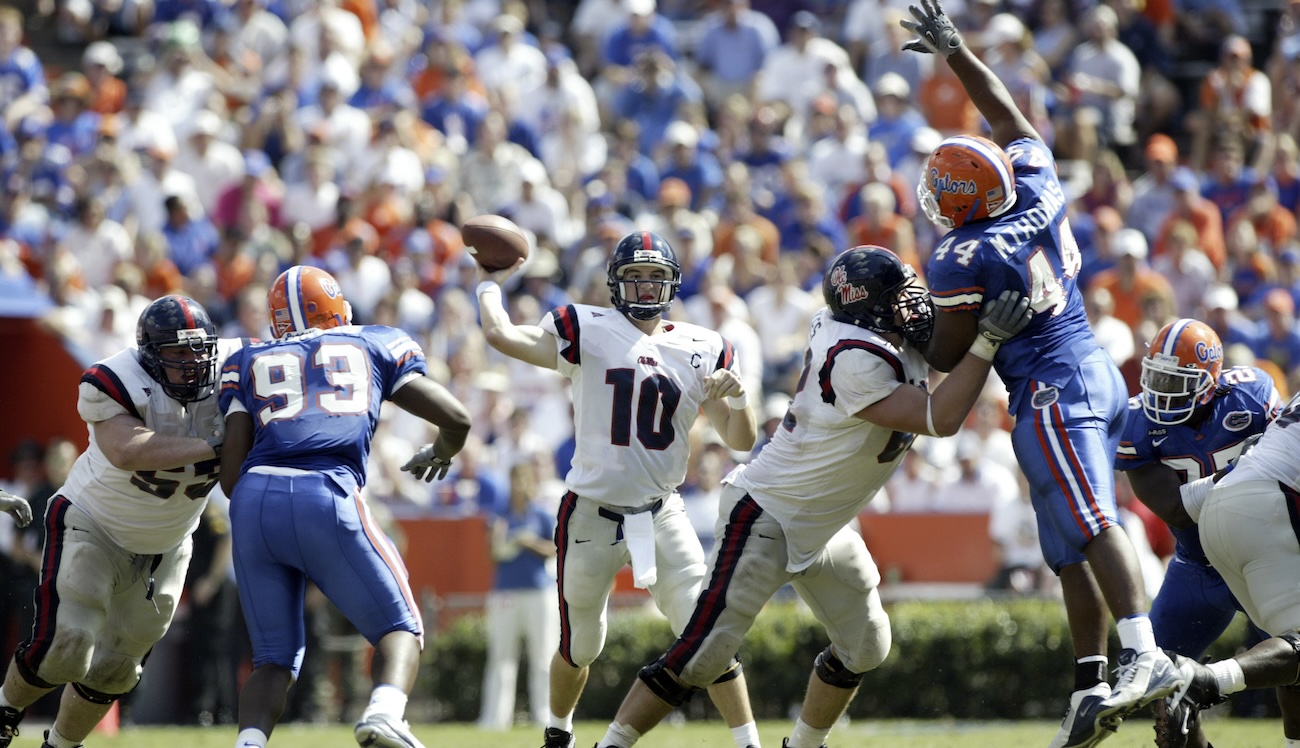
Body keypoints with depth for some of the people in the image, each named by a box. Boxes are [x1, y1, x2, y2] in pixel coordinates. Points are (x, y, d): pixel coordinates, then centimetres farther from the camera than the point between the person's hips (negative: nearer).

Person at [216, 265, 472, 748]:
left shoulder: (248, 363, 26)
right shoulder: (374, 347, 24)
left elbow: (231, 474, 15)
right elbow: (456, 418, 19)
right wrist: (441, 452, 42)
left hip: (254, 500, 2)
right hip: (326, 498, -2)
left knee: (275, 660, 13)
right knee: (400, 629, 9)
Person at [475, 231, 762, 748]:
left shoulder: (703, 350, 4)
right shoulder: (588, 330, -6)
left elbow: (740, 440, 5)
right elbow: (501, 335, -18)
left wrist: (737, 396, -15)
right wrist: (491, 282, -2)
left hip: (661, 515, 2)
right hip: (591, 515, -2)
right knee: (581, 647, 12)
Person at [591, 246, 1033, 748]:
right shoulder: (854, 360, -29)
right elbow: (940, 420, -29)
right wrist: (987, 343, -29)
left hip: (823, 528, 10)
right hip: (767, 516, -10)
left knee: (864, 645, 14)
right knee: (703, 654, -12)